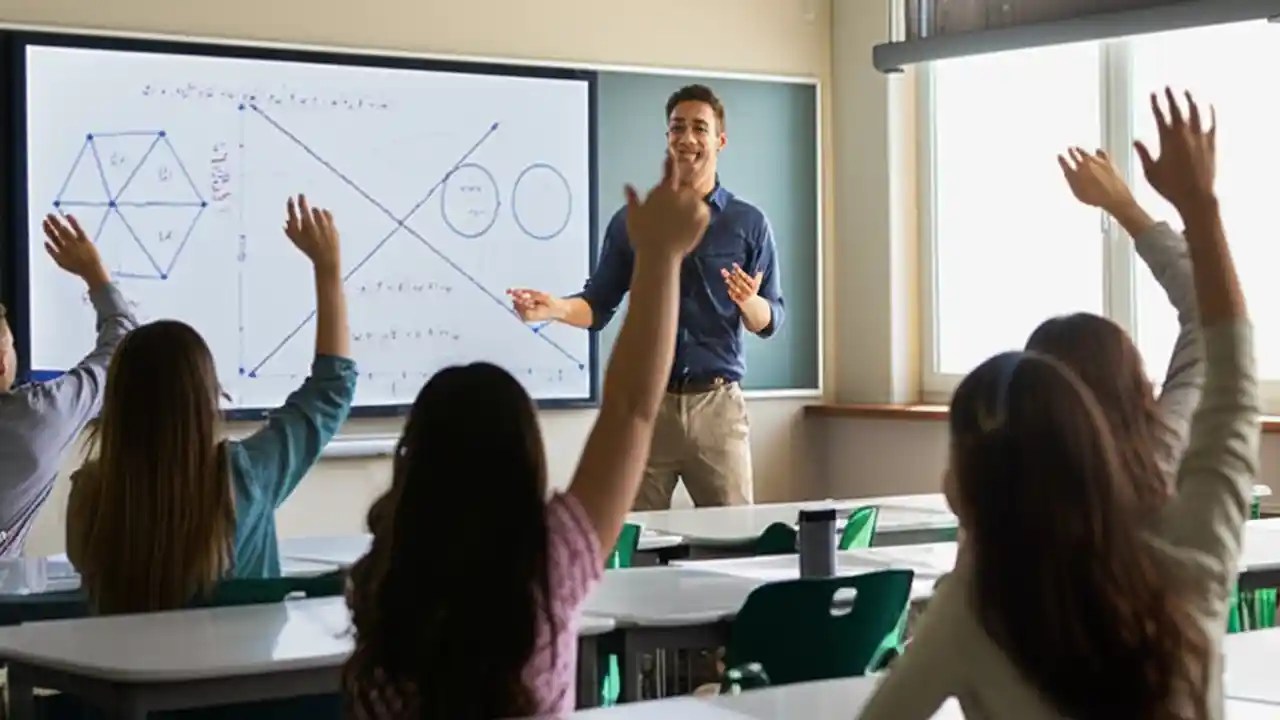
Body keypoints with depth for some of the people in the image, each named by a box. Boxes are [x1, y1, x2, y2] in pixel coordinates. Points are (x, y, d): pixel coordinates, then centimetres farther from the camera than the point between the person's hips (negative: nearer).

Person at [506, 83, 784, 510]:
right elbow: (599, 305, 8)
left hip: (716, 404, -1)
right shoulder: (631, 222, 7)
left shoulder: (748, 223, 4)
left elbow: (771, 320, 4)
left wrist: (748, 302, -18)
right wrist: (555, 308, -12)